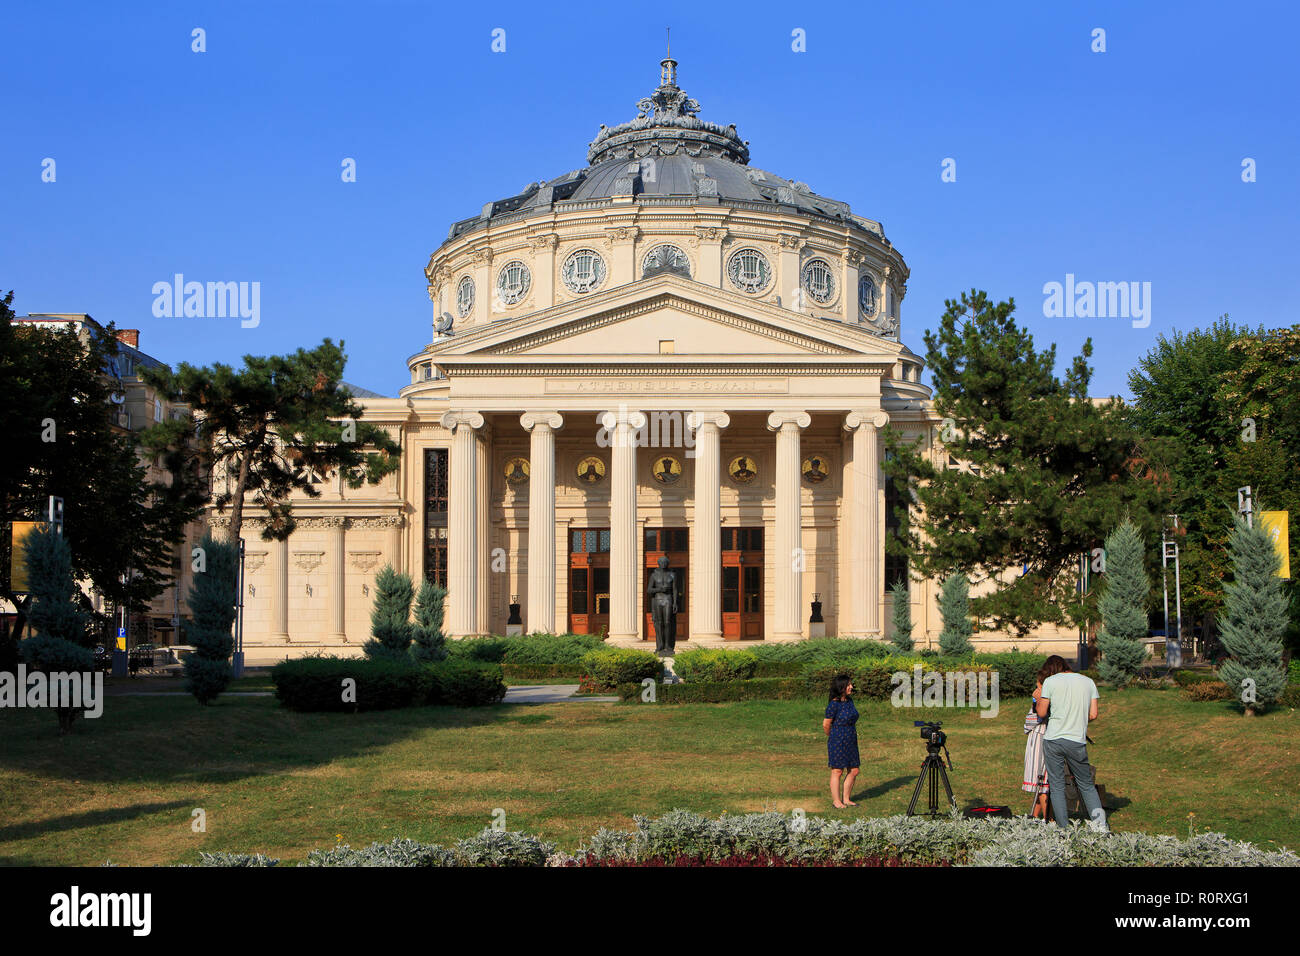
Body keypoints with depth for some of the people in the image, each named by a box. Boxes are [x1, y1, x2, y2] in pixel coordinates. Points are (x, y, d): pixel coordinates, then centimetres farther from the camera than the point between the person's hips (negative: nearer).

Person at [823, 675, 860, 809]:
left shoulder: (849, 701, 8)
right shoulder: (834, 704, -16)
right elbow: (826, 724, -11)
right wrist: (833, 738, 5)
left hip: (851, 742, 8)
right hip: (838, 742, -8)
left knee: (853, 771, 9)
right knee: (837, 771, 1)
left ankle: (846, 799, 20)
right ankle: (836, 801, 9)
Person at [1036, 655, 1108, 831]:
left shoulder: (1050, 682, -2)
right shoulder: (1088, 682, 6)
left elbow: (1041, 712, -2)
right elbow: (1093, 715, 5)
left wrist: (1038, 699, 17)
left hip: (1053, 739, -2)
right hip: (1077, 741, 2)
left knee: (1056, 786, 6)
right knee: (1086, 784, 14)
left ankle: (1064, 828, 4)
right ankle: (1099, 822, 0)